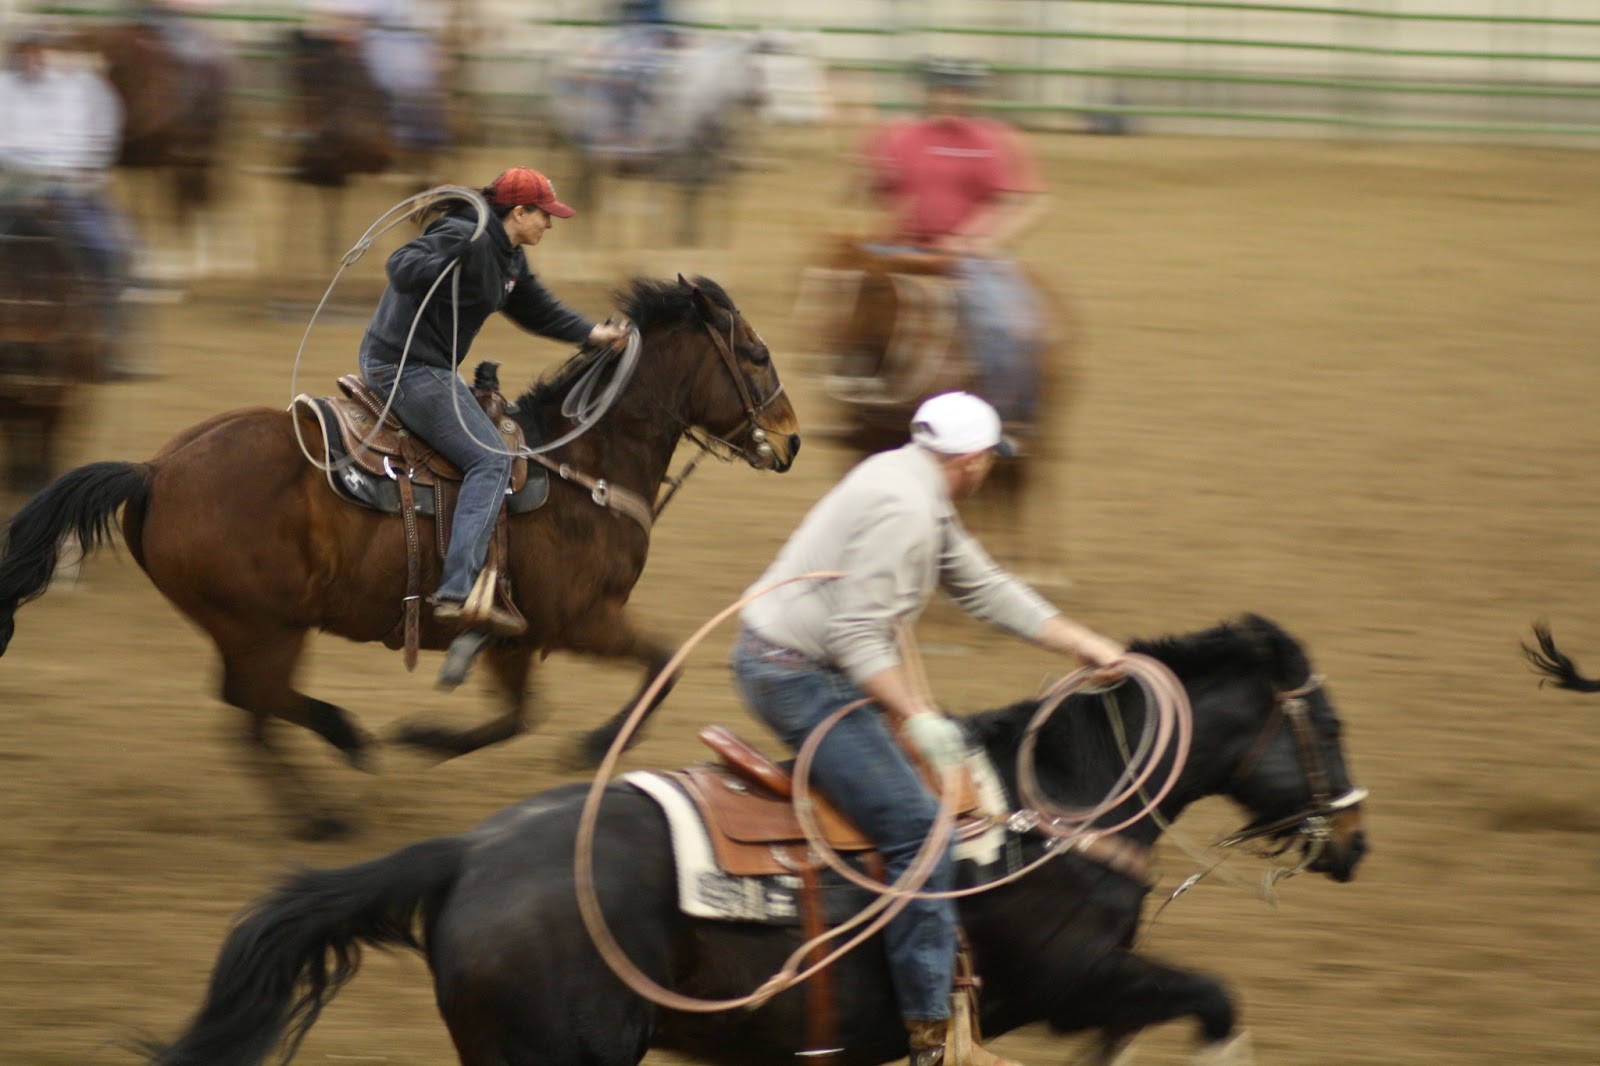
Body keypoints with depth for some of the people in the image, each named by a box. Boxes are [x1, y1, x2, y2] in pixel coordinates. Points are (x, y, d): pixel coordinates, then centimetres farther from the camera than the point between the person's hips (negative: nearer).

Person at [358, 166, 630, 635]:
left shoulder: (509, 258, 13)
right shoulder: (466, 240, -18)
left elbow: (537, 310, 24)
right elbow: (402, 268, -29)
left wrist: (592, 333, 13)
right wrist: (451, 259, -44)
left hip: (426, 369, 11)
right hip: (406, 368, -11)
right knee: (490, 459, -17)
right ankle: (456, 592, -26)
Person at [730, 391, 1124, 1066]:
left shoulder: (921, 495, 14)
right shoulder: (904, 509, -20)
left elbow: (986, 590, 20)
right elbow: (857, 635, -26)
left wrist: (1087, 646, 20)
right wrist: (917, 718, -29)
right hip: (802, 677, -11)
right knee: (918, 831, -14)